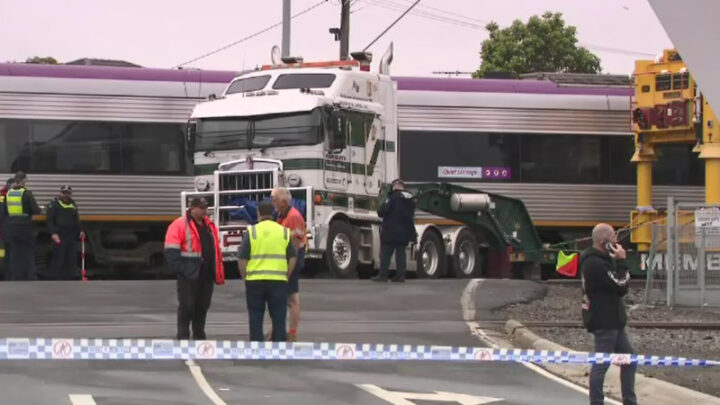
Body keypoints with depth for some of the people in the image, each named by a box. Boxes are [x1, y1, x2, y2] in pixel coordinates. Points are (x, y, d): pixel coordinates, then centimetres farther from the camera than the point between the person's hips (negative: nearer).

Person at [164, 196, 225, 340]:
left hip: (207, 275, 7)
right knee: (187, 306, -5)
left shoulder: (210, 226, 17)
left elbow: (216, 249, 23)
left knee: (203, 306, 12)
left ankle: (199, 336, 21)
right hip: (189, 275, -7)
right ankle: (183, 337, -1)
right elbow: (171, 252, -11)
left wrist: (218, 273, 15)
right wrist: (179, 269, -18)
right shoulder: (179, 225, -7)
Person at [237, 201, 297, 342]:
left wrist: (245, 278, 9)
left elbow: (242, 260, -3)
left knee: (255, 318, 7)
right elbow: (292, 259, 7)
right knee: (279, 318, 8)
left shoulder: (251, 231, -1)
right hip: (279, 281, 1)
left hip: (255, 281, -1)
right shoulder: (284, 232, 6)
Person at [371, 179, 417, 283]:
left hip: (391, 232, -6)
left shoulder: (393, 197, -13)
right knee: (401, 253, 9)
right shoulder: (410, 199, 11)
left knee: (385, 254, -1)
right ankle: (400, 275, 4)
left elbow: (383, 210, -19)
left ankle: (383, 275, -2)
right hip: (404, 232, 6)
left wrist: (380, 213, 3)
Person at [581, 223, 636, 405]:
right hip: (604, 322, -11)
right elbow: (621, 286, -20)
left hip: (612, 321, 11)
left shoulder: (601, 260, 14)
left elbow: (620, 284, 13)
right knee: (601, 364, -3)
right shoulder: (596, 264, -20)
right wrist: (621, 262, -13)